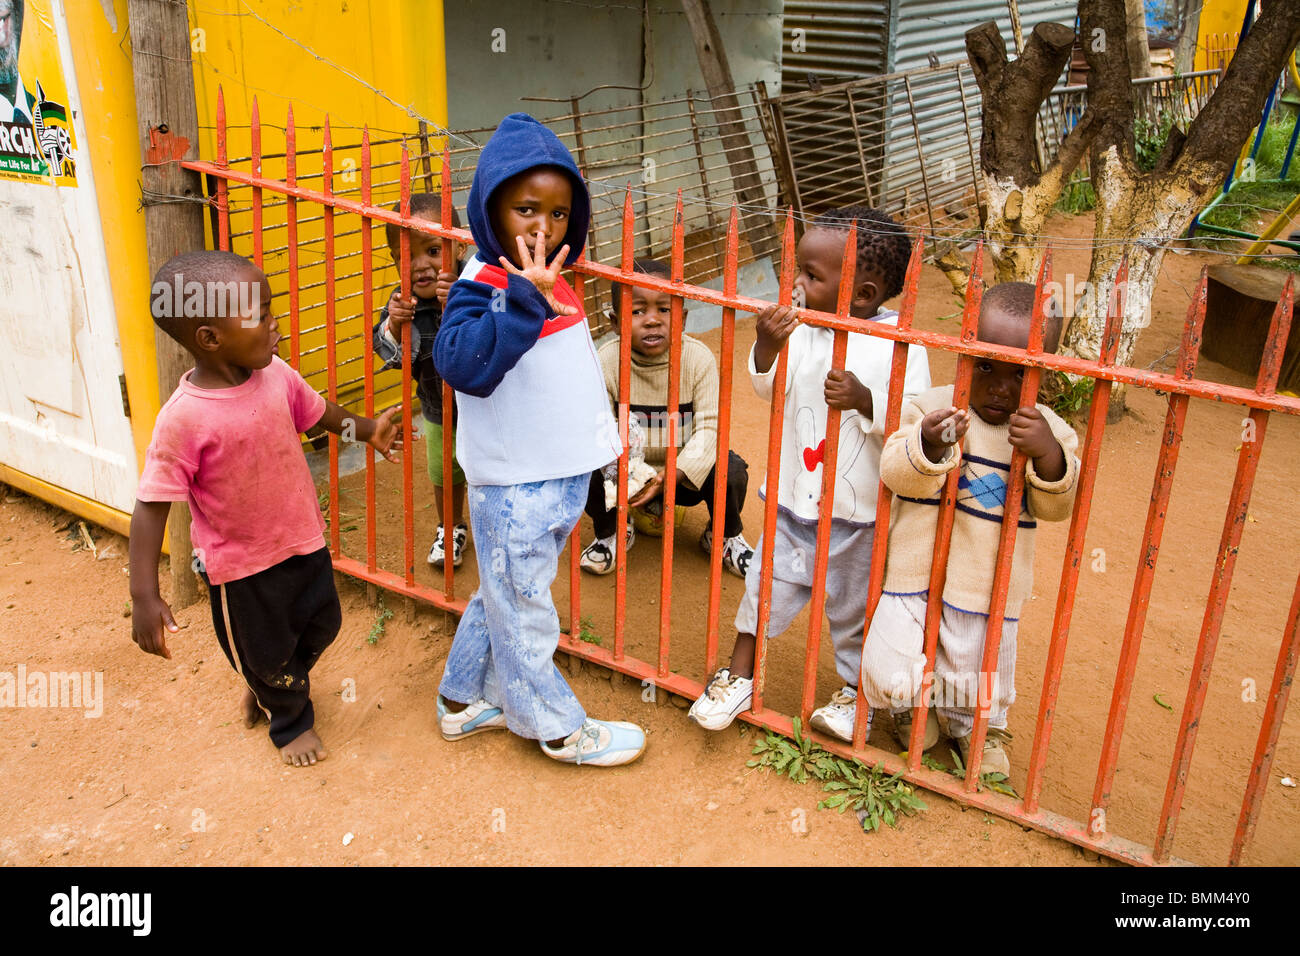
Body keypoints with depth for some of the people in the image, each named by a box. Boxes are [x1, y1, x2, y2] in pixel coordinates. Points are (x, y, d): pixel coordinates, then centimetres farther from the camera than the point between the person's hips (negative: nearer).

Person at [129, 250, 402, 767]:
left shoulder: (276, 376, -12)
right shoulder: (184, 419, -29)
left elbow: (317, 411, 10)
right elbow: (151, 505, -25)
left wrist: (369, 429, 18)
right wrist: (144, 596, -28)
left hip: (303, 540, 6)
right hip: (241, 565, -6)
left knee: (321, 624, 26)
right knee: (265, 651, 17)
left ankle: (270, 684, 58)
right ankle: (291, 720, 49)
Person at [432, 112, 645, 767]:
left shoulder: (553, 283, 8)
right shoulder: (481, 287, -18)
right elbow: (463, 364, -36)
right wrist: (525, 297, -40)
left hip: (563, 478, 9)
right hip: (512, 486, -9)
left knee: (504, 596, 22)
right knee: (523, 613, 9)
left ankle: (463, 700, 40)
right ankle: (559, 728, 26)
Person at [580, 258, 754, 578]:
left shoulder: (699, 358, -18)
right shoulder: (606, 361, -18)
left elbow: (710, 427, -19)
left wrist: (673, 475, -33)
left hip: (685, 470, 0)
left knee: (731, 472, -27)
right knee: (587, 475, -28)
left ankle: (726, 536, 9)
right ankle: (611, 532, 9)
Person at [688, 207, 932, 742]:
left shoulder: (901, 344, -16)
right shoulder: (800, 327, -6)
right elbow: (770, 390, -1)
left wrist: (866, 400, -32)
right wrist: (766, 347, -19)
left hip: (862, 510, -3)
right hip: (796, 497, 3)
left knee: (854, 602, 15)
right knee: (769, 582, 14)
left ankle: (855, 690, 38)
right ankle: (739, 678, 33)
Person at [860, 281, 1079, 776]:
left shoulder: (1048, 431, -3)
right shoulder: (930, 407, -9)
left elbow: (1055, 507, -9)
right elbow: (895, 474, -16)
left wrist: (1049, 455, -28)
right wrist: (929, 447, -37)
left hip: (988, 586, 2)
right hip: (916, 569, -1)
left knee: (981, 670, 17)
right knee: (890, 671, -4)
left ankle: (977, 728, 52)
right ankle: (912, 705, 34)